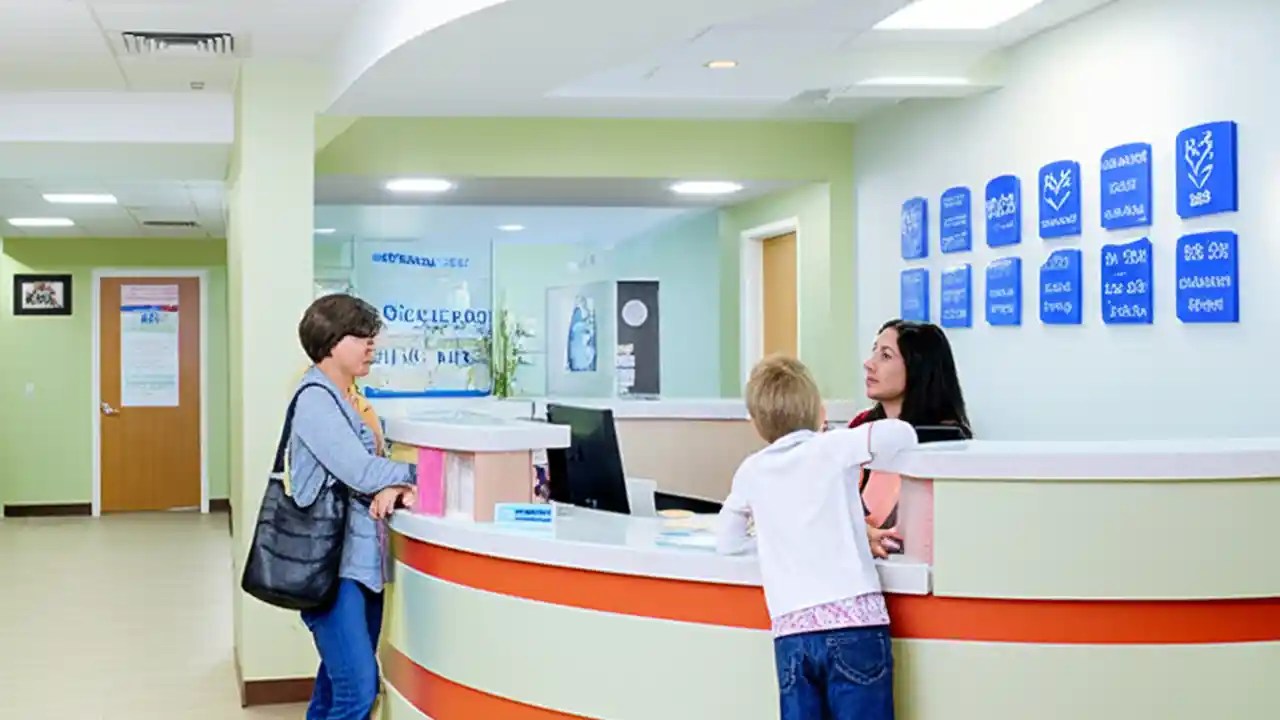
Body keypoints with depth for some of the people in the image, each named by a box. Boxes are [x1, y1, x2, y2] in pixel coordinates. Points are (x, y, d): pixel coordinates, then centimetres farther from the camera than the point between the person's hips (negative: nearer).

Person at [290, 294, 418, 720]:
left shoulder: (352, 400, 16)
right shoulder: (316, 399, -12)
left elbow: (372, 467, 11)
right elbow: (361, 473, -19)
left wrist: (395, 488, -12)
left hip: (362, 559, 9)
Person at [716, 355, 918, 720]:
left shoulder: (752, 471, 13)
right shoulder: (830, 448, 2)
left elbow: (726, 542, 23)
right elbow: (900, 433, -8)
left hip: (792, 632, 3)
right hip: (854, 621, -3)